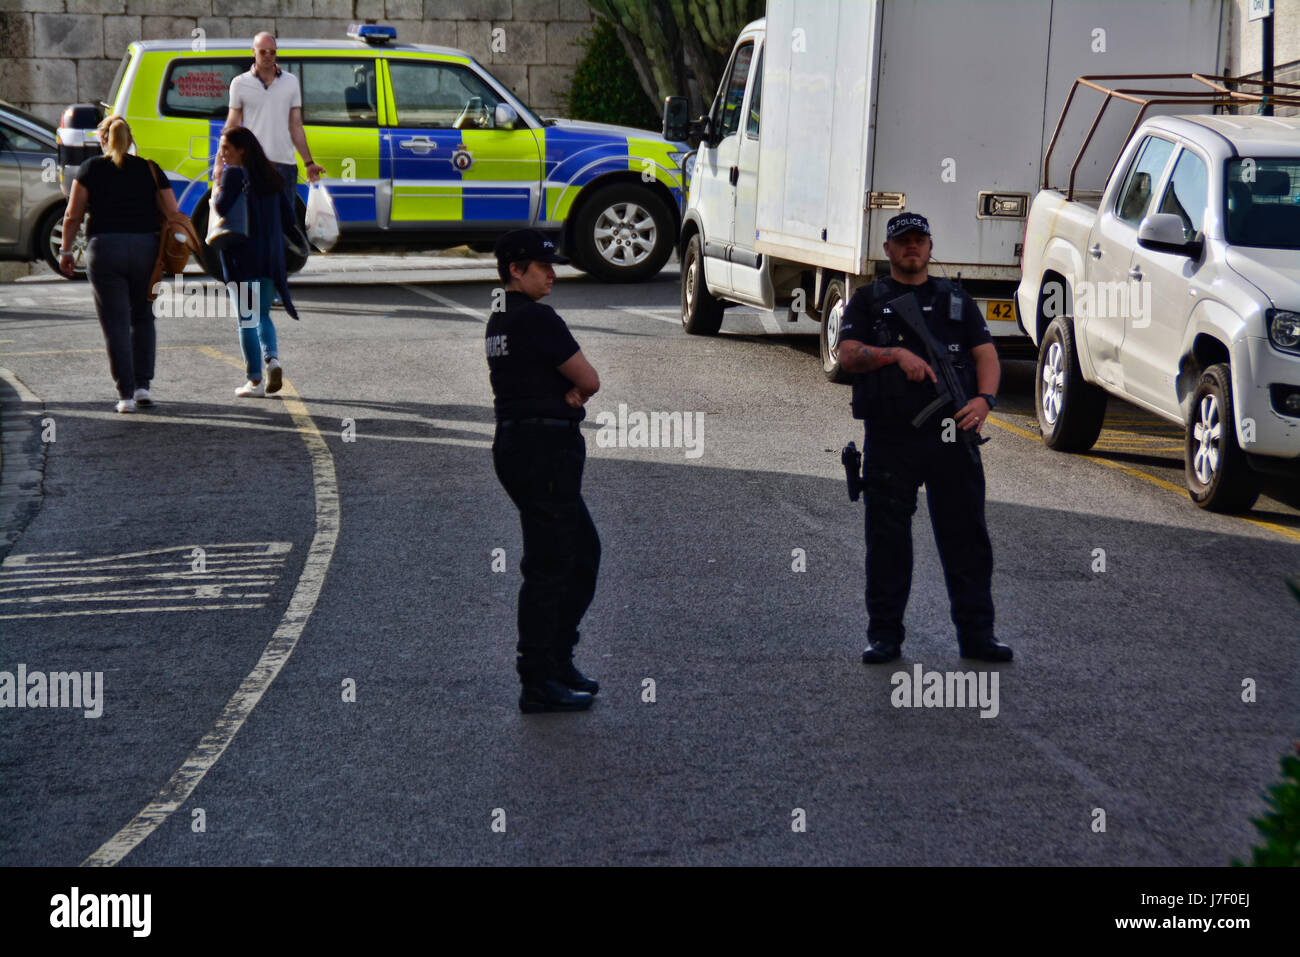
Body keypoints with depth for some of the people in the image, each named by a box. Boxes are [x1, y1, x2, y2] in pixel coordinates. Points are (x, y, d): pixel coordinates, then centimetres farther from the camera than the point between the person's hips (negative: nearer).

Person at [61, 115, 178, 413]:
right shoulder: (150, 170, 7)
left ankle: (126, 394, -2)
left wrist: (65, 251, 10)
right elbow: (174, 215, 2)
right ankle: (142, 385, 13)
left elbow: (73, 217, -1)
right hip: (146, 248, 2)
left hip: (104, 249, -2)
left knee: (116, 324, 2)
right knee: (143, 317, 19)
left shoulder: (91, 169, 3)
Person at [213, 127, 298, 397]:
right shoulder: (269, 175, 11)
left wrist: (217, 188, -3)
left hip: (241, 255, -6)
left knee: (246, 319, 2)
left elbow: (222, 207, -20)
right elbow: (287, 213, 12)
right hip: (269, 254, 6)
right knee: (262, 315, 17)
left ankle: (255, 380, 3)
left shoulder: (234, 173, -10)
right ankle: (272, 358, -9)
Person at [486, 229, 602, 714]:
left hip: (515, 445, 10)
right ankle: (538, 683, -1)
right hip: (544, 450, -10)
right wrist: (574, 389, 10)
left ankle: (557, 660, 23)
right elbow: (589, 381, -12)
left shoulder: (500, 322, 16)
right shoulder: (537, 319, -14)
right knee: (548, 565, -5)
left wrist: (567, 391, -1)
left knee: (583, 553, 18)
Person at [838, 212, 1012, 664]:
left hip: (952, 436, 1)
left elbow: (986, 354, 8)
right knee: (888, 540, 2)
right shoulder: (868, 301, 11)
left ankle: (976, 634, 6)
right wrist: (896, 354, -20)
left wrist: (984, 398, -11)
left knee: (966, 535, 0)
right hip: (889, 436, -1)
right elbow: (848, 355, -3)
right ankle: (884, 635, 10)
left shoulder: (956, 300, 16)